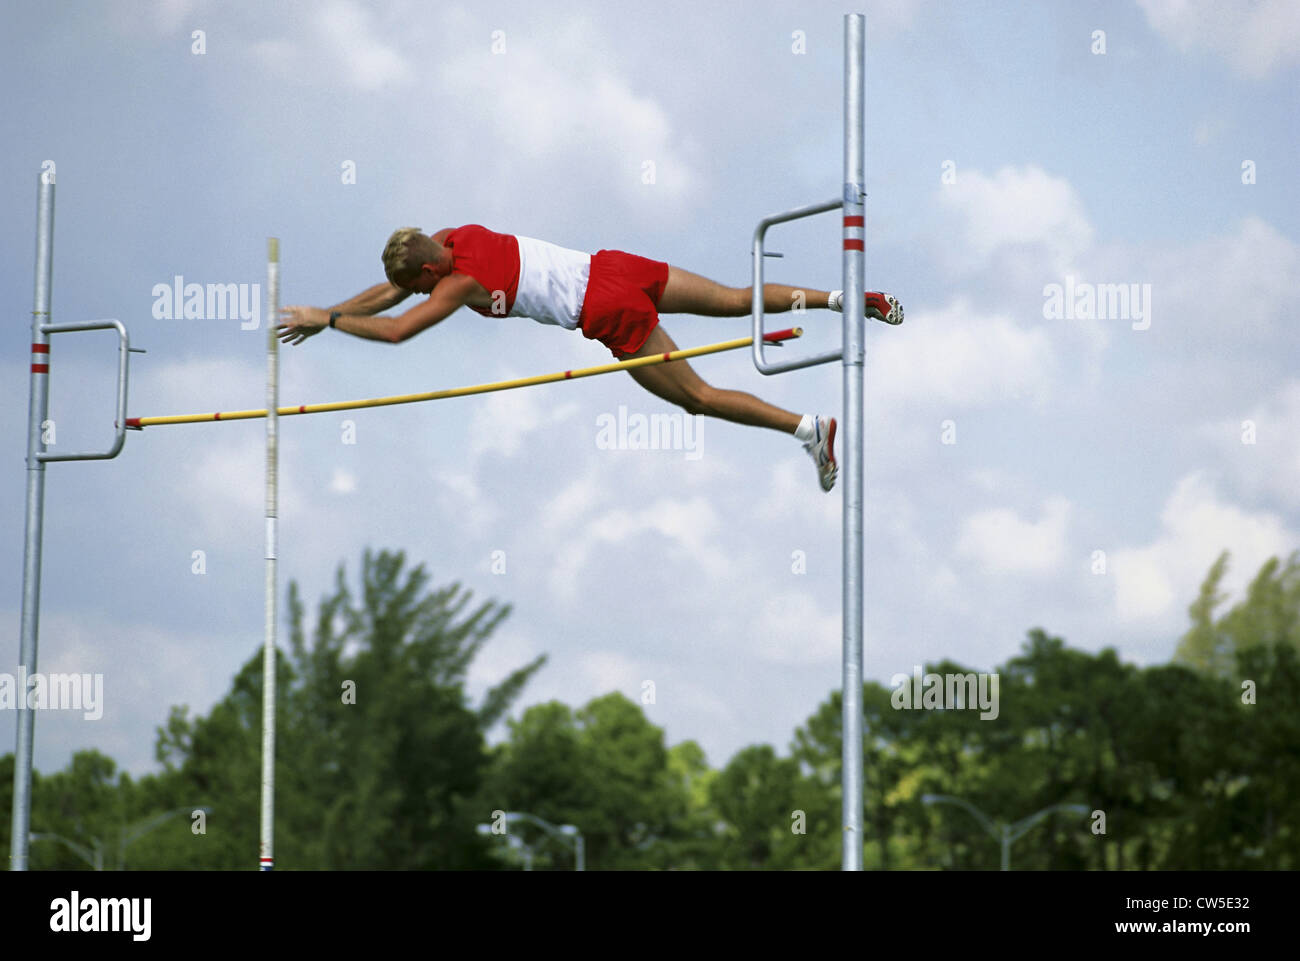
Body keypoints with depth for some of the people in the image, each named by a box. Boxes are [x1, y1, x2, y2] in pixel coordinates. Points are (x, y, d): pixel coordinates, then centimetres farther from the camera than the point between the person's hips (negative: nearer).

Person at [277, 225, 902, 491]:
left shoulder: (460, 284, -13)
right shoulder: (449, 239, 10)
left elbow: (395, 329, -12)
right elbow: (388, 292, 21)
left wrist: (325, 319, -2)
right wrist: (323, 315, 18)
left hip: (611, 312, -8)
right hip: (613, 266, 8)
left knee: (697, 396, -2)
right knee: (738, 300, 12)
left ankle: (807, 427, -9)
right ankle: (845, 299, 7)